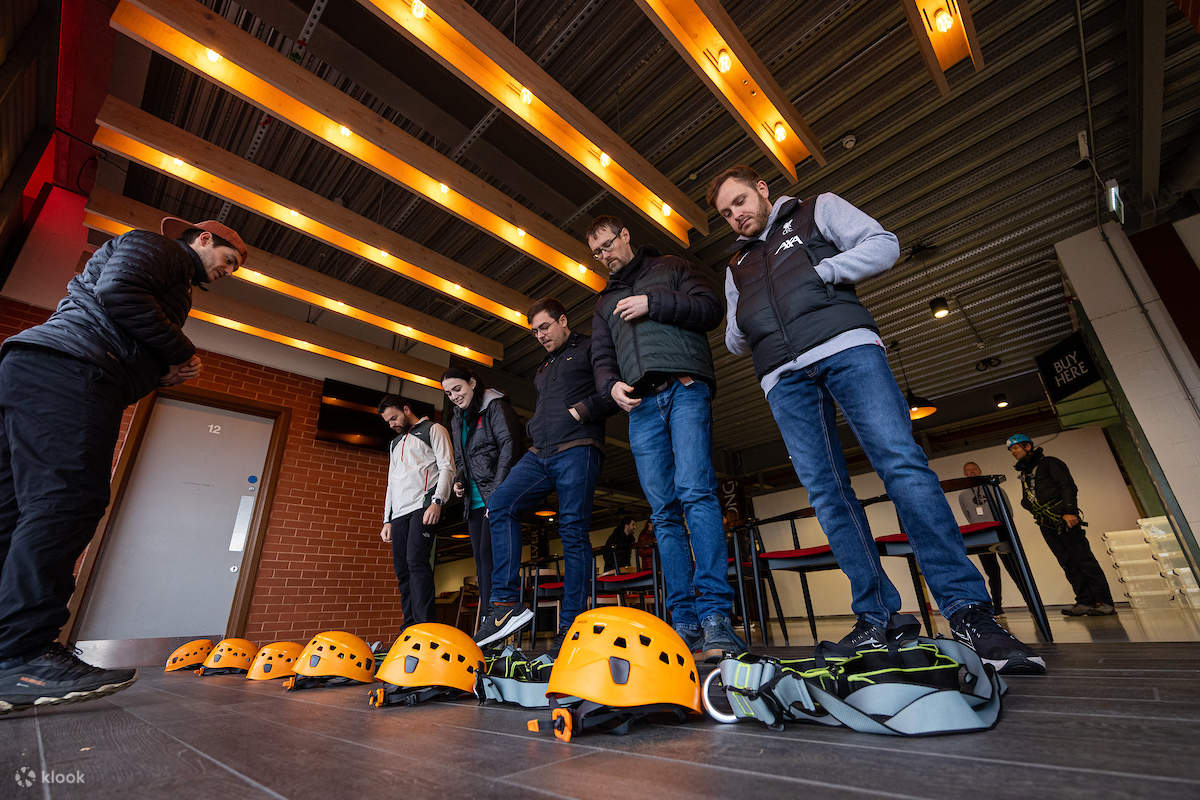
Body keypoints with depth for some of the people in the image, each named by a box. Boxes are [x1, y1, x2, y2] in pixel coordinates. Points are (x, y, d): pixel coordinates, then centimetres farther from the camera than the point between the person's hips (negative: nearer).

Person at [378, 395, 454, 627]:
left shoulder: (433, 430, 8)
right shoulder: (395, 443, 29)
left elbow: (447, 468, -4)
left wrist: (437, 501, -18)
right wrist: (387, 520, 19)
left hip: (423, 505, -7)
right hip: (399, 512, 7)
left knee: (417, 562, -20)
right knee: (402, 570, 2)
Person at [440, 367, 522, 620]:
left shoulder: (494, 405, -2)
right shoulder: (456, 421, 21)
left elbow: (509, 446, -13)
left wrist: (497, 491, -20)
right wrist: (458, 480, 6)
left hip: (496, 495, -8)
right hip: (473, 500, 8)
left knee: (489, 553, -16)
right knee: (480, 560, 6)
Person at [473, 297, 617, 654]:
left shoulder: (588, 349, 8)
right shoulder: (543, 370, 31)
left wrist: (584, 409, -12)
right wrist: (533, 429, 16)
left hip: (576, 450, -7)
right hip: (539, 454, 7)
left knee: (574, 532, -8)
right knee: (499, 504, -14)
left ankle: (570, 625, -1)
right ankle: (507, 603, -14)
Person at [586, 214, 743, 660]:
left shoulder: (669, 268, 20)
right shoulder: (605, 301, 30)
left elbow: (710, 308, 5)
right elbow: (601, 356, 20)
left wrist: (653, 304, -5)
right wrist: (611, 384, -2)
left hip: (684, 389, -4)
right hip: (640, 405, 4)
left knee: (695, 491, -20)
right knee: (663, 513, -2)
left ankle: (715, 614, -17)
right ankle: (686, 621, 1)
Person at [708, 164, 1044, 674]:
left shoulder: (817, 210, 23)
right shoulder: (737, 267, 31)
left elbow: (883, 244, 9)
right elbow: (735, 344, 30)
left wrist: (817, 273, -2)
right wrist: (741, 326, 9)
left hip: (845, 346, -3)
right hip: (783, 377, 4)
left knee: (902, 462, -17)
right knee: (825, 491, -5)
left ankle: (967, 608, -13)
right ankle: (876, 617, 0)